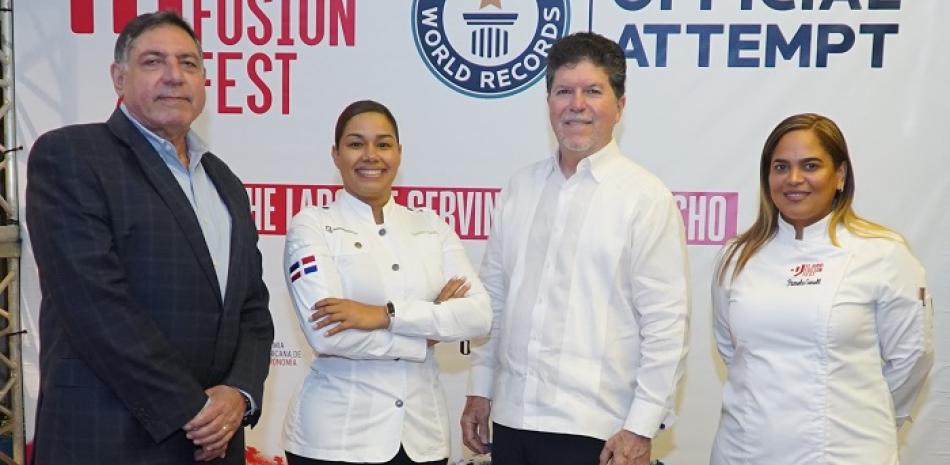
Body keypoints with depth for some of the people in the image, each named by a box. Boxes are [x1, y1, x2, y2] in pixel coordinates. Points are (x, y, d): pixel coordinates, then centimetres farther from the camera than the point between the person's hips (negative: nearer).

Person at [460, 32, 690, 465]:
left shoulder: (647, 197, -7)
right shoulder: (520, 187, 7)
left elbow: (666, 322, -9)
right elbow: (494, 298, 12)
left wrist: (641, 427, -11)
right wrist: (479, 390, 11)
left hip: (592, 427, -4)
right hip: (511, 417, 4)